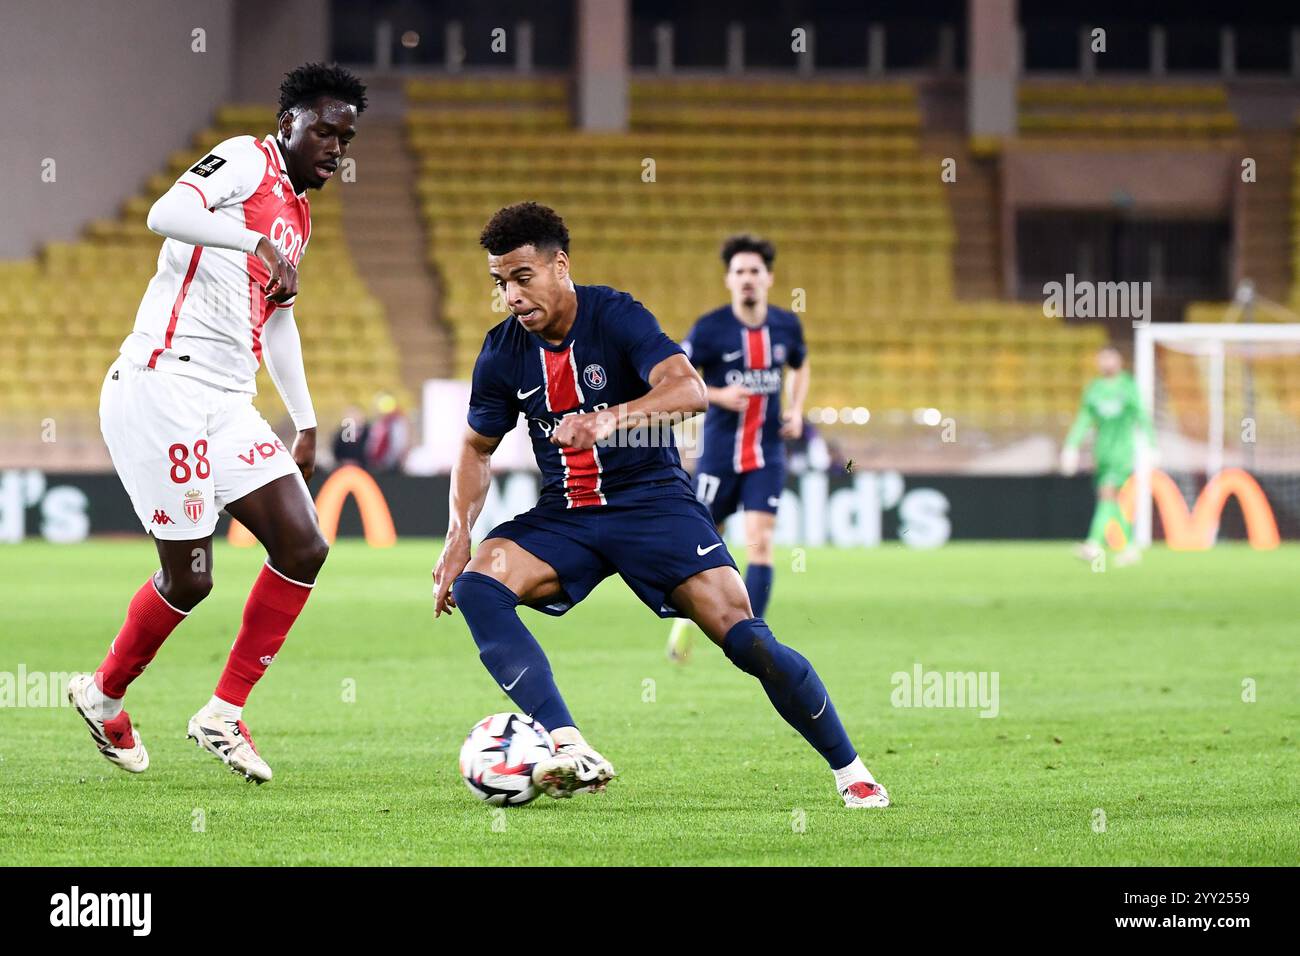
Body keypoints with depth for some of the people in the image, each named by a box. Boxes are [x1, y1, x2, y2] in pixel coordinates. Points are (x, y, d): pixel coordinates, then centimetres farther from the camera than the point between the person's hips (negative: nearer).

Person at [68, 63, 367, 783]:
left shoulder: (298, 218, 22)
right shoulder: (247, 160, -4)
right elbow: (166, 214, -22)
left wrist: (305, 424, 34)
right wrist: (259, 242, -32)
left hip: (226, 405, 9)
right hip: (163, 386, -9)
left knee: (303, 547, -3)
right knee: (188, 576, -6)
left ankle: (223, 715, 6)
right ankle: (104, 694, 20)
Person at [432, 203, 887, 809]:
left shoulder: (615, 316, -14)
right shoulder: (503, 353, -1)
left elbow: (690, 390, -29)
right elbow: (477, 449, 13)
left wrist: (611, 418, -46)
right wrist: (459, 534, -2)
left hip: (651, 502, -4)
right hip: (564, 517, 4)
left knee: (744, 639, -17)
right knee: (476, 584, -24)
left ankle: (850, 772, 2)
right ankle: (570, 751, -32)